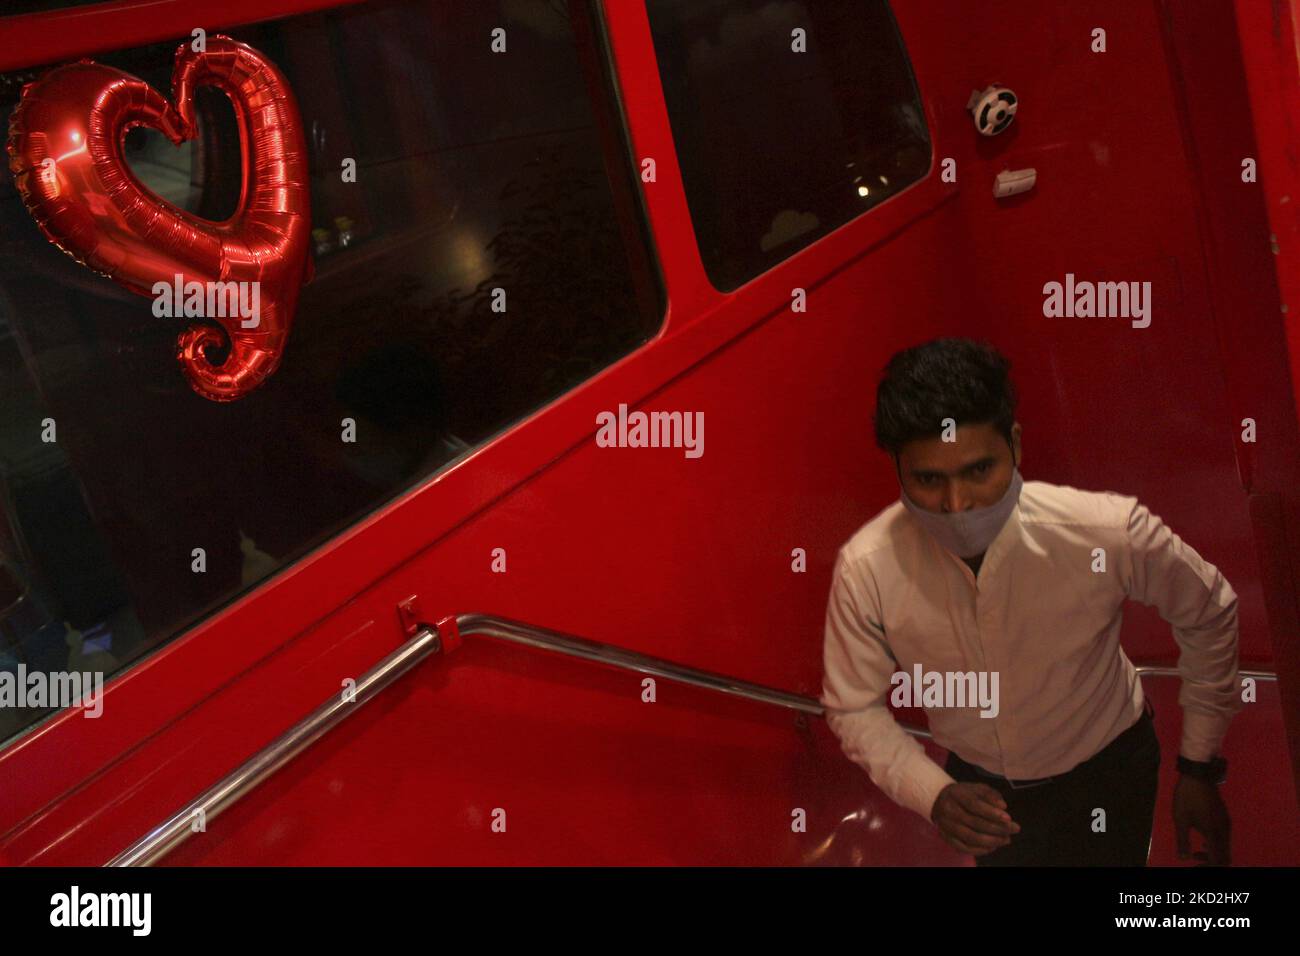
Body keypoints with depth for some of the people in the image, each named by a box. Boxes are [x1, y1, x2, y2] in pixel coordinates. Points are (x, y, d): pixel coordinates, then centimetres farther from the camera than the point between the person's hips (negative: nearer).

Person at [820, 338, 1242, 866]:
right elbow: (854, 708, -14)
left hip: (1107, 771, -1)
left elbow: (1208, 614, -11)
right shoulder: (865, 569, -29)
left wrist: (1199, 767, -5)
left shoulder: (1108, 533, -31)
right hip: (981, 785, 1)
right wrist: (933, 794, -30)